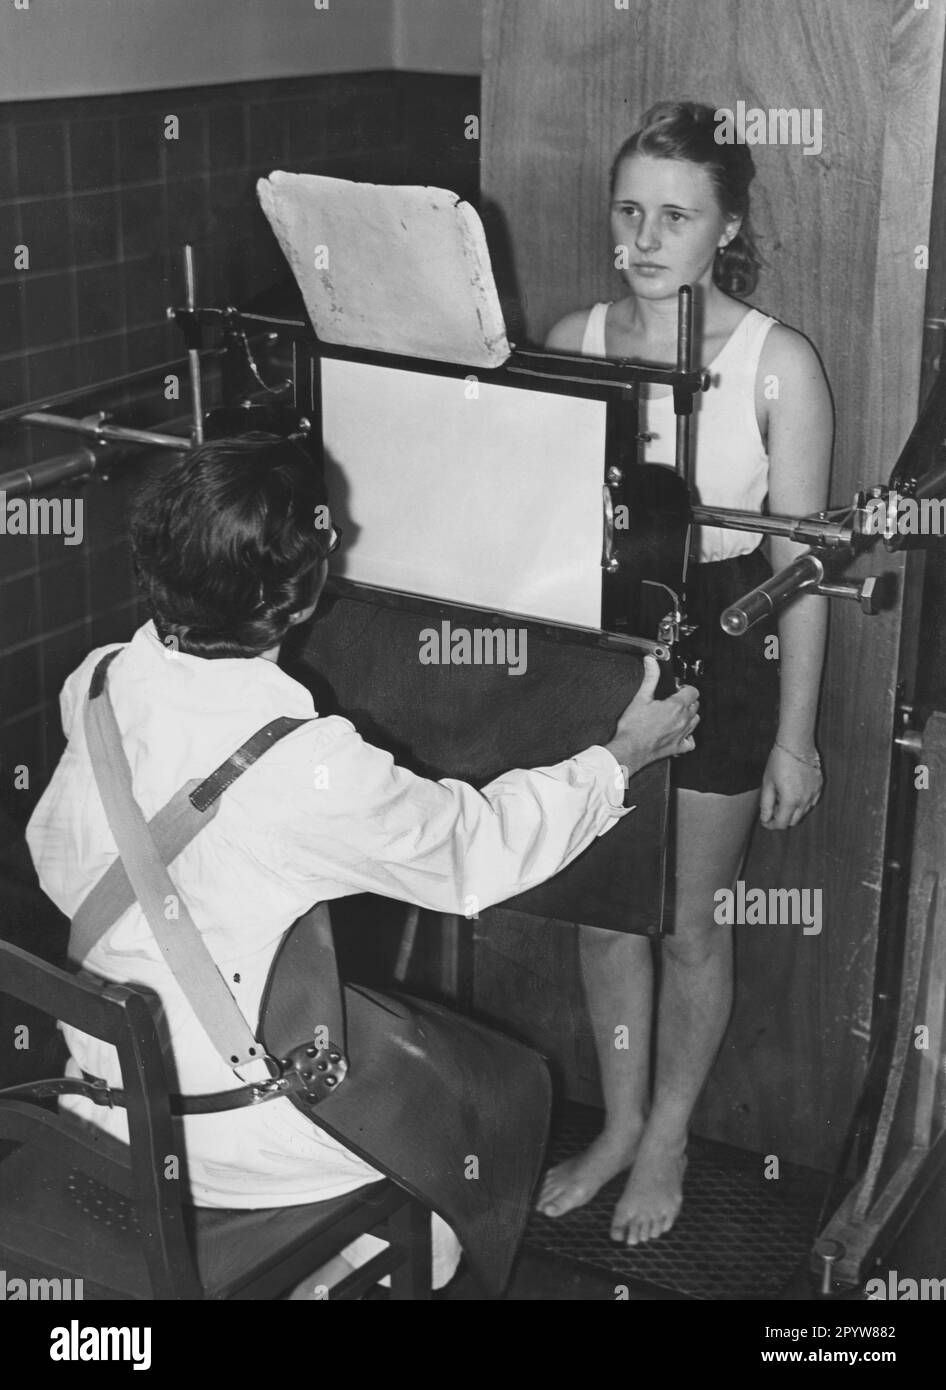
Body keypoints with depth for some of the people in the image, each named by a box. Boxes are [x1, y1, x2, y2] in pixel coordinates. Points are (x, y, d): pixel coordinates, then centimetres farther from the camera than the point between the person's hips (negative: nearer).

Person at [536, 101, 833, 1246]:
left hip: (719, 653, -3)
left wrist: (795, 733, -8)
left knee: (688, 925, 12)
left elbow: (800, 563, -10)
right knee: (602, 910, 16)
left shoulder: (777, 365, -14)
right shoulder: (571, 341, -3)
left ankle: (667, 1137, 35)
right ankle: (619, 1122, 38)